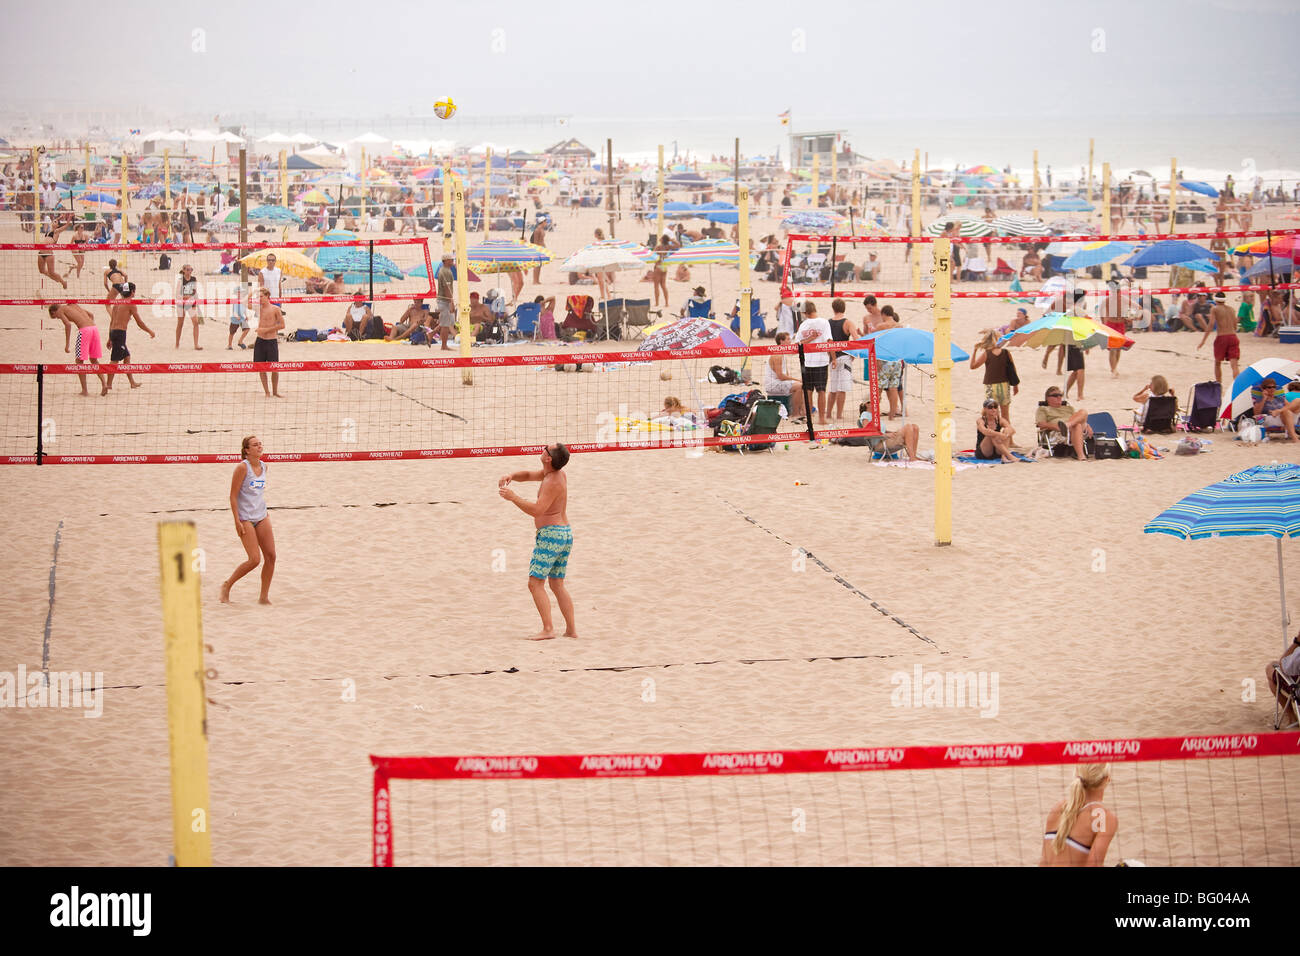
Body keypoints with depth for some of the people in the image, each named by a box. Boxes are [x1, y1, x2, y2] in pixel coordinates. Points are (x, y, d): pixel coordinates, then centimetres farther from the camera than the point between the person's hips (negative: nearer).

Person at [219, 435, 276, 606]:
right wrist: (237, 521, -17)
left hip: (261, 517, 7)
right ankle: (227, 585, 9)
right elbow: (233, 496, -13)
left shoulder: (263, 466, 8)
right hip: (245, 519, -7)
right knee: (255, 559, -12)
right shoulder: (242, 467, -13)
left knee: (271, 556, -2)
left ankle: (264, 597, 8)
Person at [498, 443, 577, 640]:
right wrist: (511, 476, 1)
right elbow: (528, 475, 21)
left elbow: (537, 510, -25)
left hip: (550, 534, -10)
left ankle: (547, 629, -16)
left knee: (535, 584, -8)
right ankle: (571, 629, 11)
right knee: (557, 585, 15)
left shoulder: (553, 483, -18)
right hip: (565, 534, 10)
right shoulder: (558, 473, 11)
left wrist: (512, 497, -21)